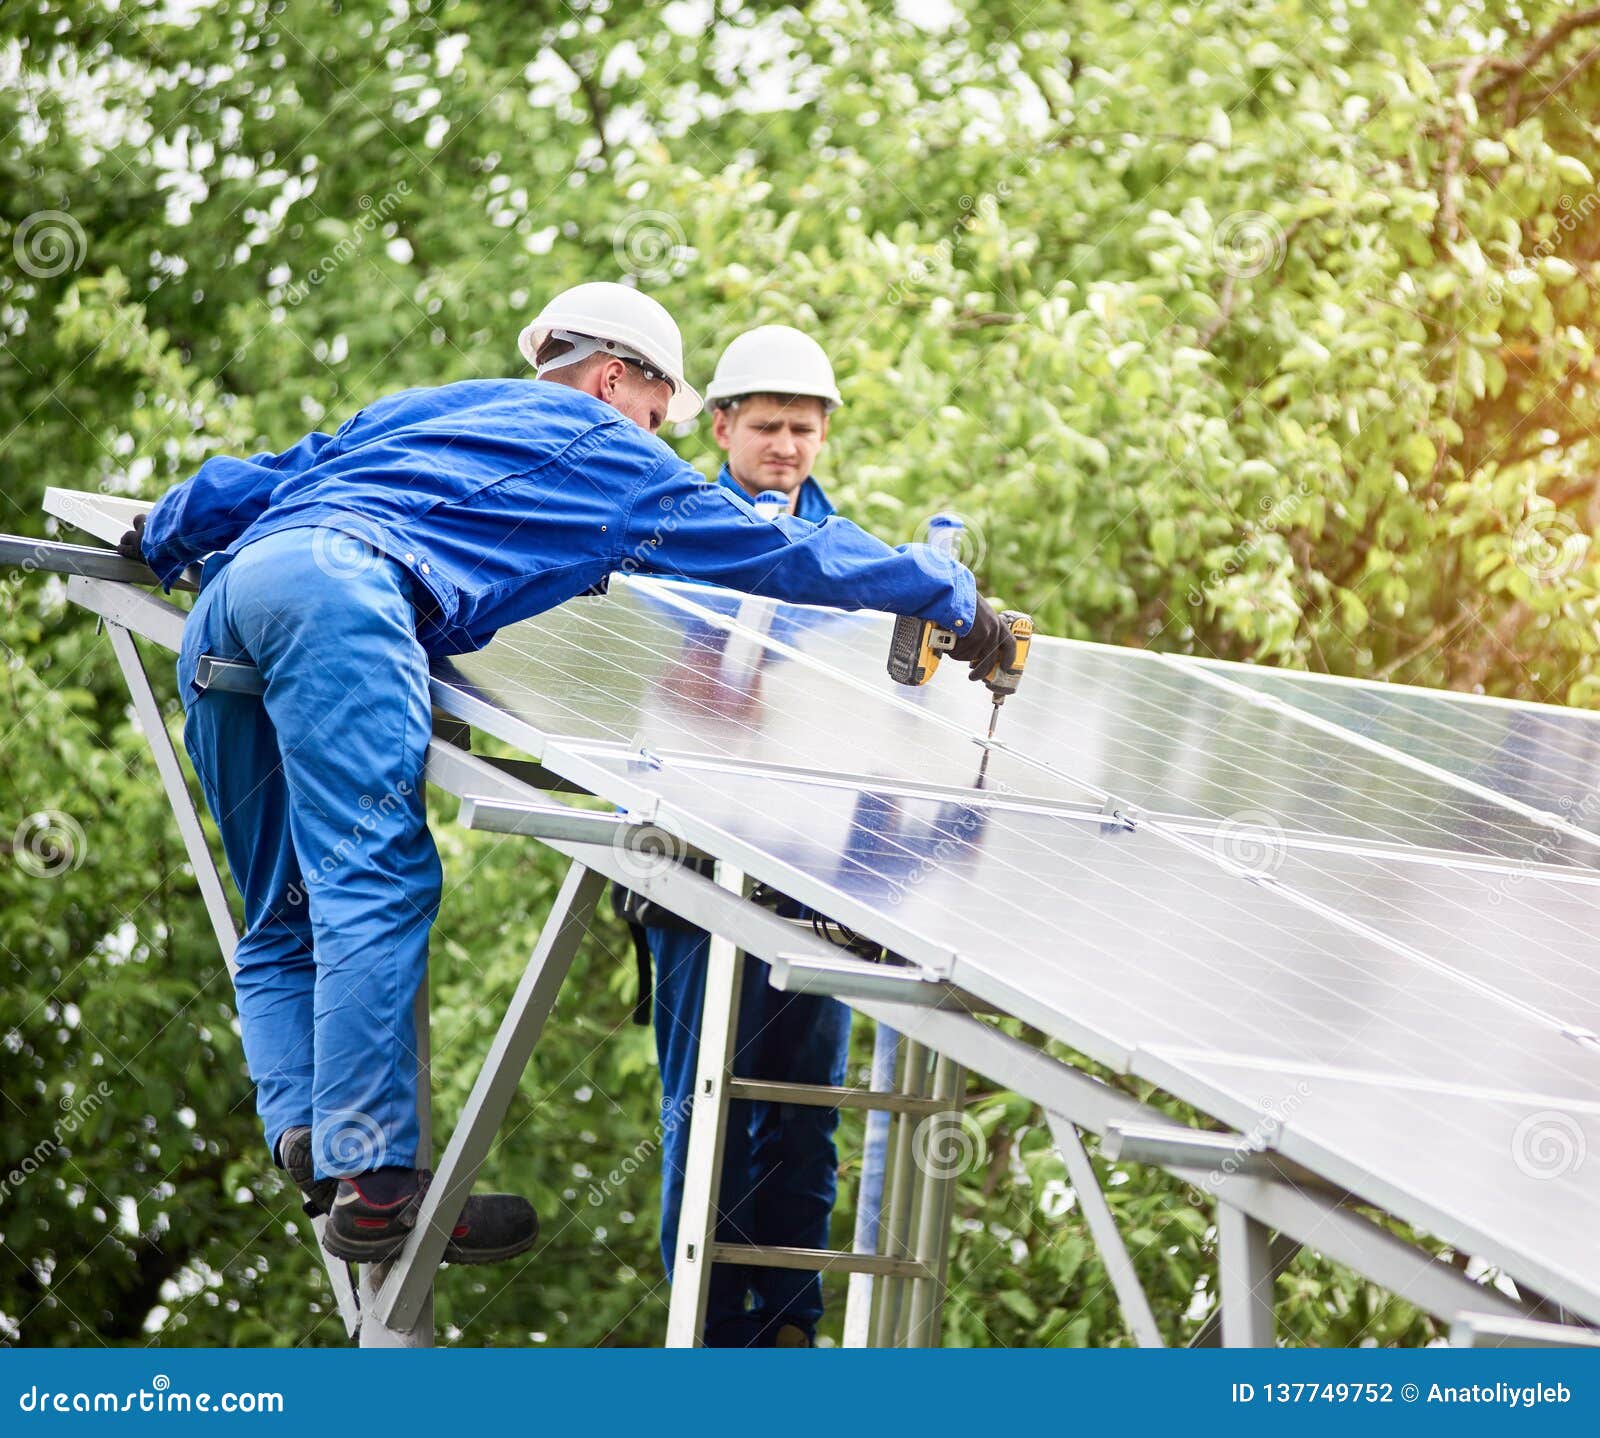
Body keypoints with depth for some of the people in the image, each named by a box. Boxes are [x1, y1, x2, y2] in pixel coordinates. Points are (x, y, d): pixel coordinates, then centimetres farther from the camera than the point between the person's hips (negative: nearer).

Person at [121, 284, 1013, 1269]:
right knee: (375, 887, -14)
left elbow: (245, 484, 35)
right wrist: (955, 599, 35)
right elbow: (781, 552, 25)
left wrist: (163, 543, 54)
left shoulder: (424, 408, 37)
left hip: (224, 602, 8)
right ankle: (373, 1182, -22)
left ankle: (305, 1132, -5)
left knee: (287, 916, 13)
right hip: (341, 587, -8)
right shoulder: (607, 448, 22)